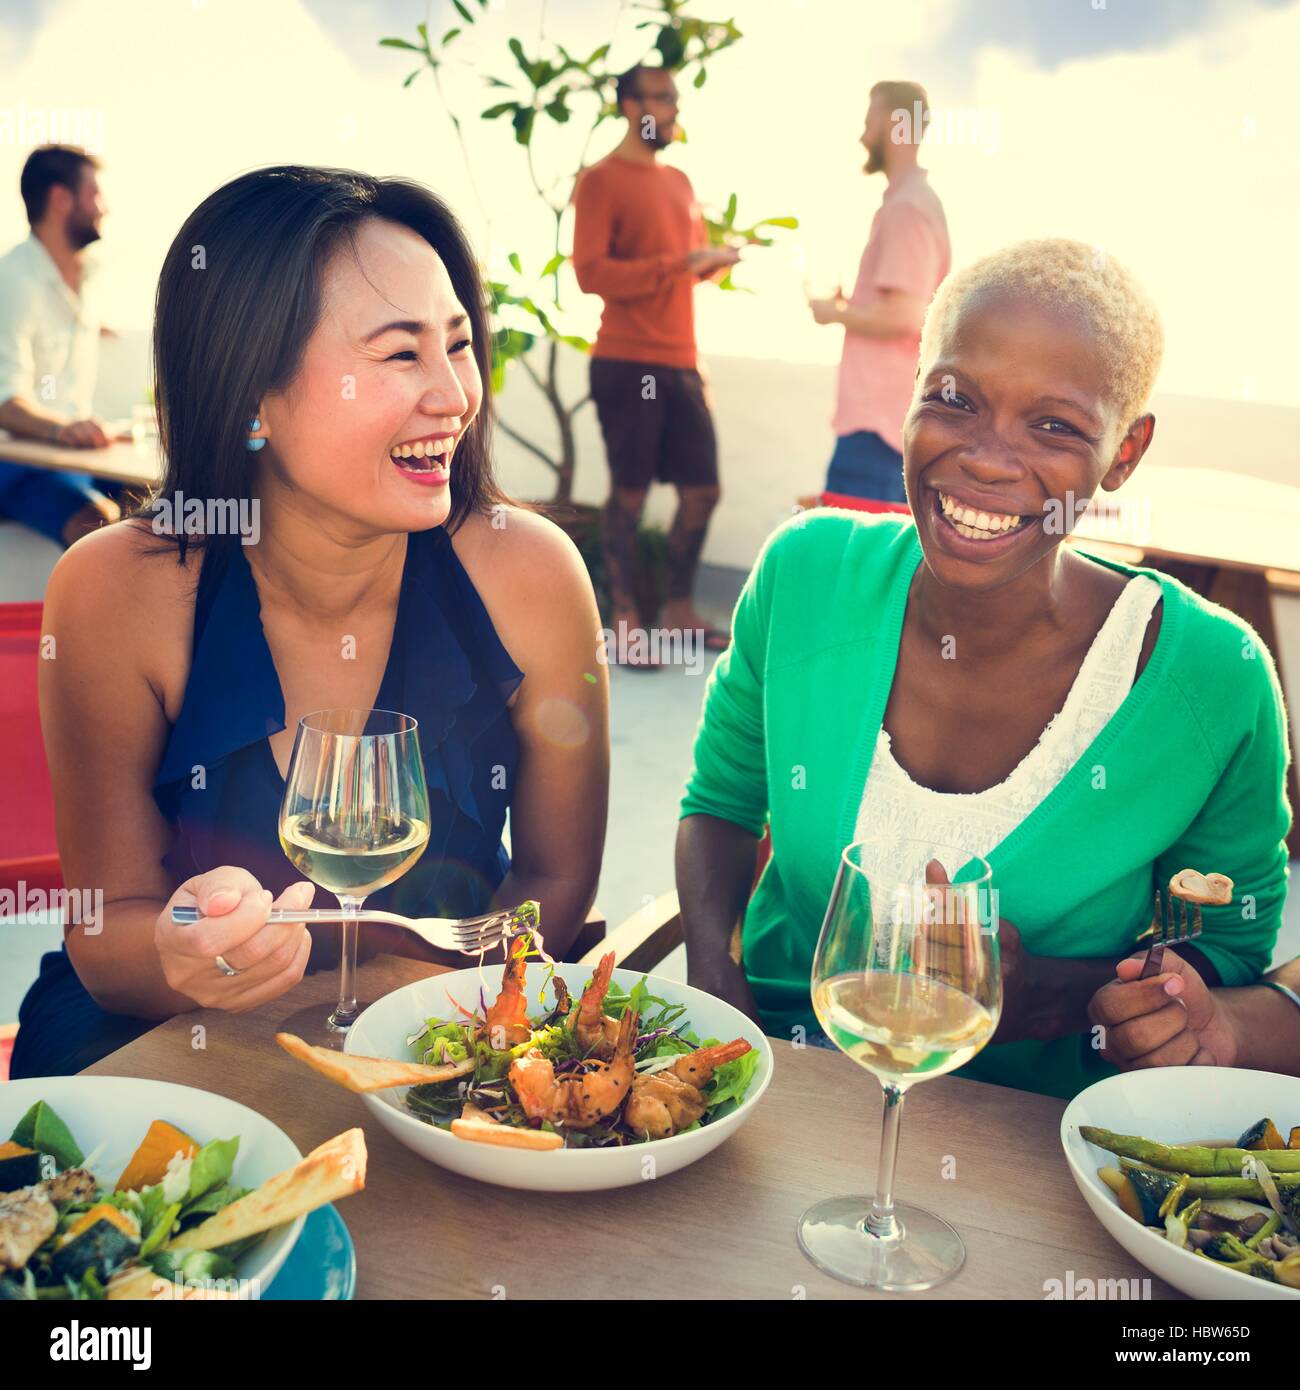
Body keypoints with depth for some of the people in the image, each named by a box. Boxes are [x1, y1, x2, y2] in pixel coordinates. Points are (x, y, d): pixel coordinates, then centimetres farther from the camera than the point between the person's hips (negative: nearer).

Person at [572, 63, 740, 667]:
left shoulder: (679, 181, 18)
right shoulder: (601, 180, -5)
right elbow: (590, 272, -16)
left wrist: (717, 259, 3)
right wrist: (678, 264, -21)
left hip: (681, 363, 7)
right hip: (626, 363, -7)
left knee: (703, 488, 8)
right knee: (629, 492, -2)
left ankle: (680, 609, 22)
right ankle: (625, 622, 6)